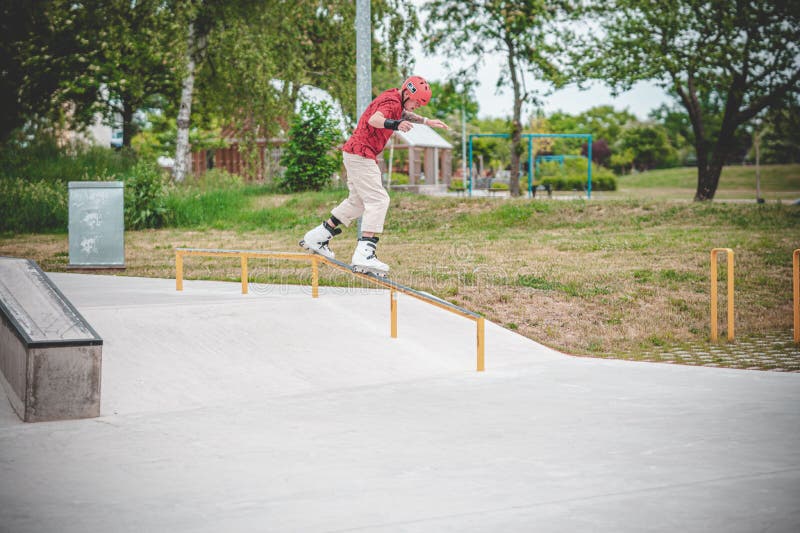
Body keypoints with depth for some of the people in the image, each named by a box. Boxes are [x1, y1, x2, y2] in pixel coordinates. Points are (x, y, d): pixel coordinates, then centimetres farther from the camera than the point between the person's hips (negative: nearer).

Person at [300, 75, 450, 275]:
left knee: (358, 201, 23)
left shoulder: (392, 97, 15)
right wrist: (395, 124, -55)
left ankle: (316, 237, 29)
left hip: (353, 153, 11)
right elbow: (374, 120, -38)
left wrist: (427, 121, 40)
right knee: (378, 200, -17)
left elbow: (404, 114, 39)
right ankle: (364, 254, -30)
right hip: (361, 155, -11)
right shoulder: (392, 101, -17)